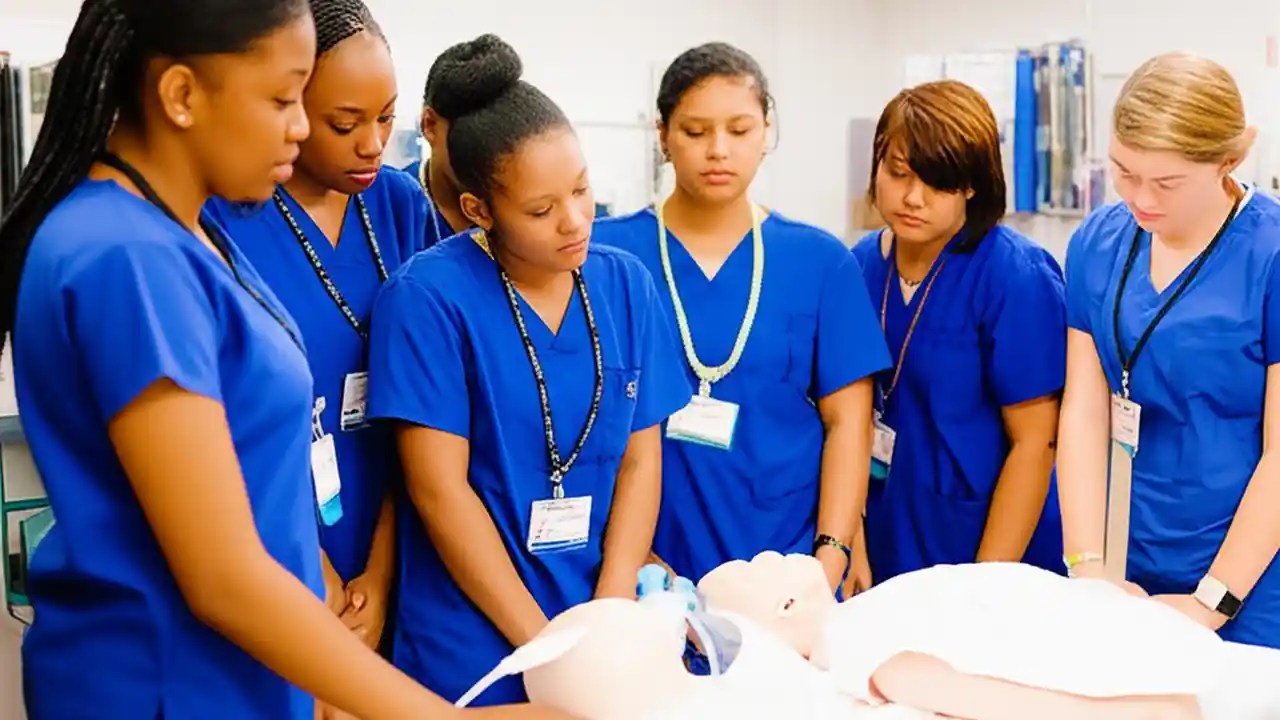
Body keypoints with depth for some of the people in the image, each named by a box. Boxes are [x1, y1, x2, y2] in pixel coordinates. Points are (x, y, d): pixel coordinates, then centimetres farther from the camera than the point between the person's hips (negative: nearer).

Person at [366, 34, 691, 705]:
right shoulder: (428, 297, -14)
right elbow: (439, 490, -14)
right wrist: (547, 646, -12)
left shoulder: (625, 284, -1)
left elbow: (641, 461, 0)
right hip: (475, 646, -4)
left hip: (609, 634, 4)